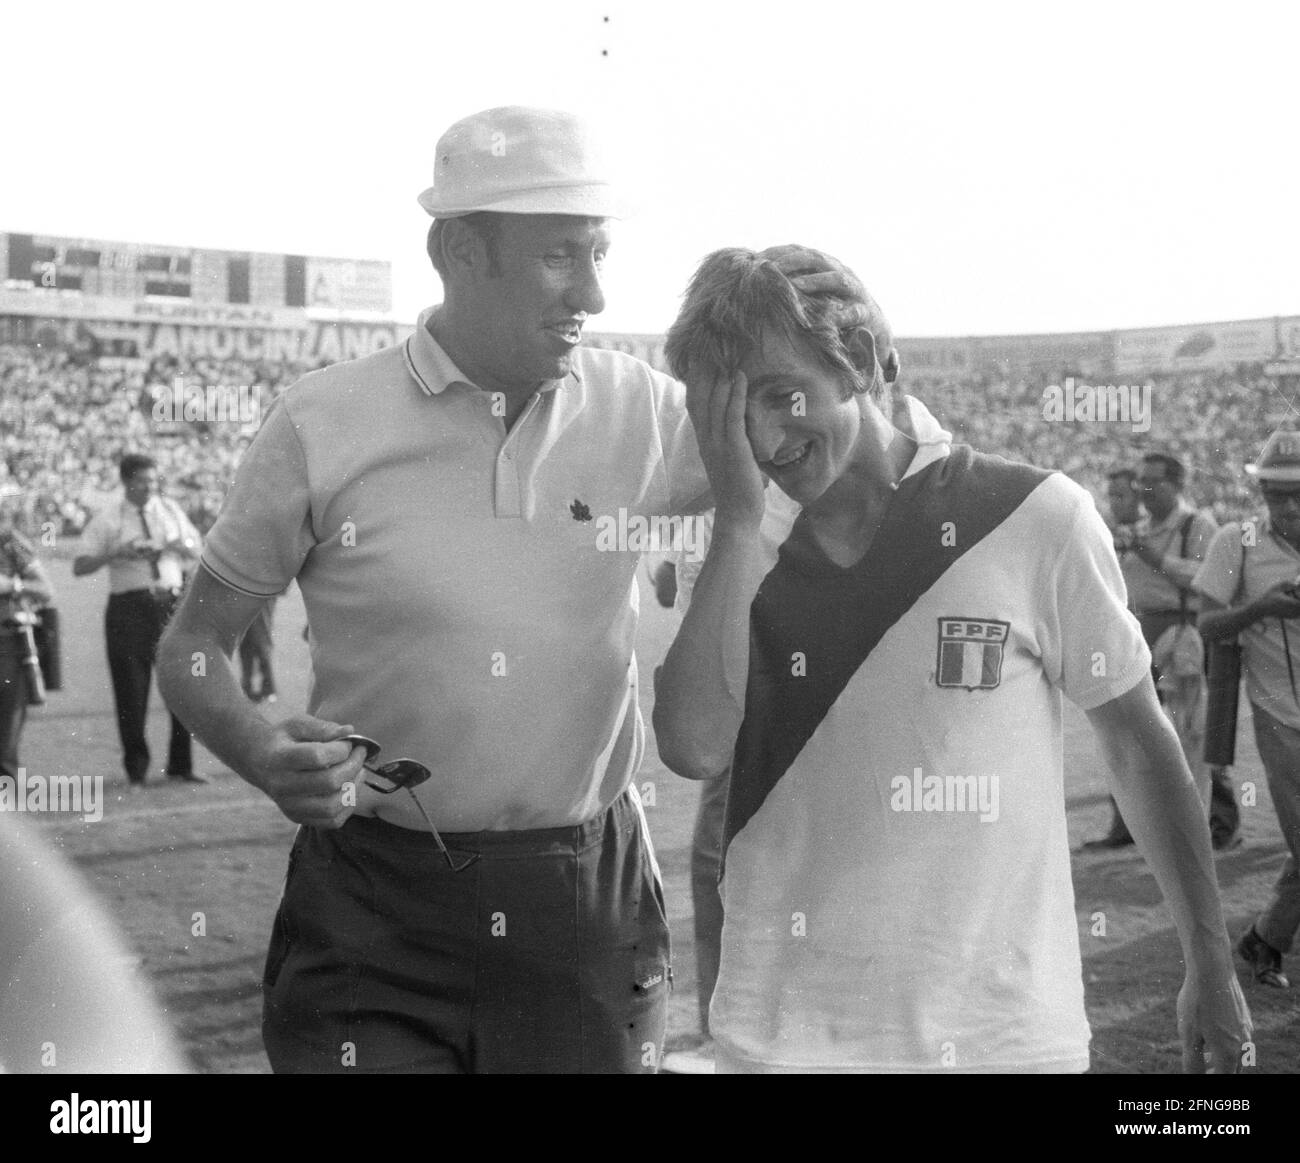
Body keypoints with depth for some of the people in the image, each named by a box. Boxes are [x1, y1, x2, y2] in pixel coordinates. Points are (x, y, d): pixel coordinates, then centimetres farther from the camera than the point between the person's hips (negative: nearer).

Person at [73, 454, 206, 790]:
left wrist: (182, 546, -4)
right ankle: (136, 771, 13)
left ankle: (181, 765, 17)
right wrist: (117, 553, -17)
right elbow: (79, 566, -3)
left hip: (173, 602, 3)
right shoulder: (108, 518, 0)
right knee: (132, 691, 1)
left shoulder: (169, 510, 10)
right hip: (129, 607, -3)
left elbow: (197, 552, 19)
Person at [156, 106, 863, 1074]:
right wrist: (264, 755, -18)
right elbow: (194, 645, 2)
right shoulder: (323, 424, -6)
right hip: (376, 920, -2)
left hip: (588, 906, 3)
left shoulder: (642, 411, 0)